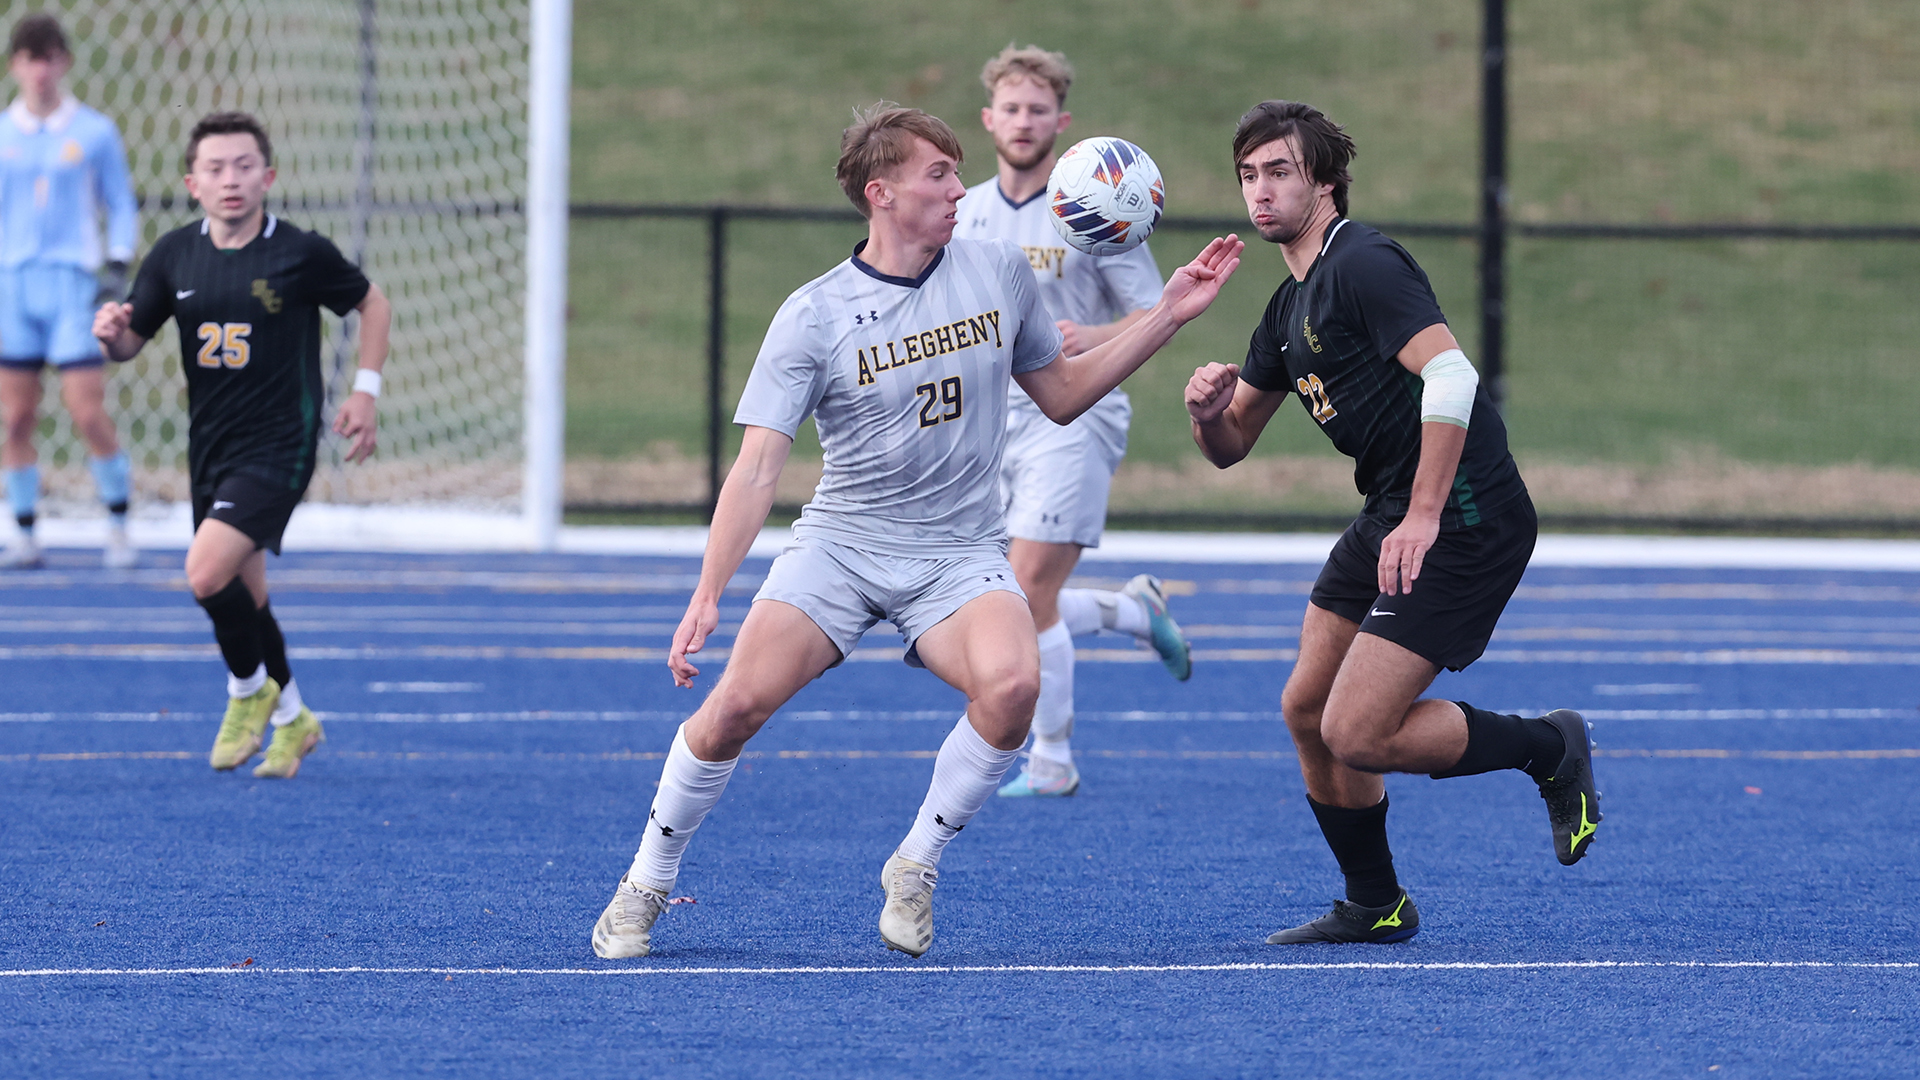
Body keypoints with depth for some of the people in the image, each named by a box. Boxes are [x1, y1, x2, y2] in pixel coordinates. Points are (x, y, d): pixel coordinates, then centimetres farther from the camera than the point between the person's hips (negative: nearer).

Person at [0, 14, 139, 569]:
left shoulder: (95, 132, 3)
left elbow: (122, 206, 8)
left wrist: (118, 267, -6)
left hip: (75, 286, -2)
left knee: (89, 415, -9)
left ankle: (119, 529, 4)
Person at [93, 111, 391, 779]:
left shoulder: (302, 254, -10)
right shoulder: (174, 256, 0)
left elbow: (372, 303, 6)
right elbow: (132, 342, 6)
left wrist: (365, 390, 0)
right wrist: (114, 334, -18)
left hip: (278, 446, -5)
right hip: (210, 445, 5)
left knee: (208, 573, -21)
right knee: (242, 593, 15)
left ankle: (249, 691, 4)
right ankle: (292, 718, 36)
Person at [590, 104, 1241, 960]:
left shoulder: (998, 272, 3)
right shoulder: (813, 317, -7)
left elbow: (1061, 394, 17)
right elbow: (758, 468, -11)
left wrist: (1170, 315, 10)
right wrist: (706, 597, -20)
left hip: (960, 553, 2)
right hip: (840, 542, -2)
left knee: (1012, 685, -29)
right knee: (740, 702, -19)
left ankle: (914, 869, -7)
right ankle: (646, 884, 5)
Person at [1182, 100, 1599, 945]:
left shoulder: (1363, 265, -14)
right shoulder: (1291, 307, 17)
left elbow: (1452, 378, -26)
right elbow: (1230, 445, 23)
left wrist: (1424, 518, -27)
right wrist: (1207, 410, -1)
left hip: (1461, 519, -10)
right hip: (1391, 515, 10)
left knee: (1357, 734, -14)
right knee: (1306, 710, 11)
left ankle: (1550, 748, 7)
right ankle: (1375, 906, 25)